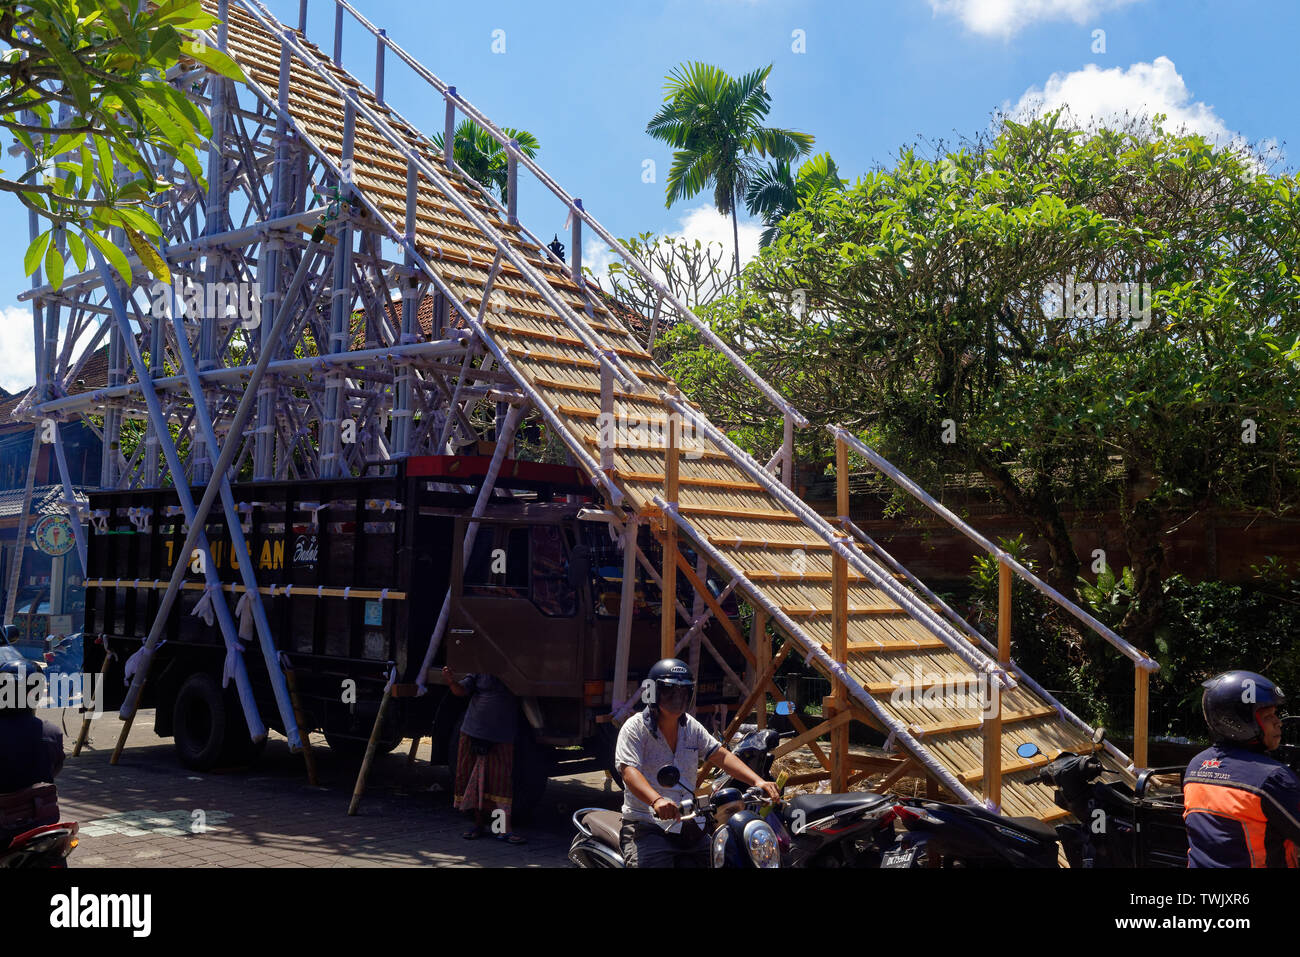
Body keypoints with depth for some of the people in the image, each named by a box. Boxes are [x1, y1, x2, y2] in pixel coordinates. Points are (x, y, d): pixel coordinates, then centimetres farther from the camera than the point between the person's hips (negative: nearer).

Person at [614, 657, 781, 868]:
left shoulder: (691, 727, 15)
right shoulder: (635, 728, -6)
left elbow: (720, 755, 9)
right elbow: (629, 771, -20)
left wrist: (757, 781, -7)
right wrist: (657, 800, -39)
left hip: (687, 825, 6)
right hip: (646, 825, -6)